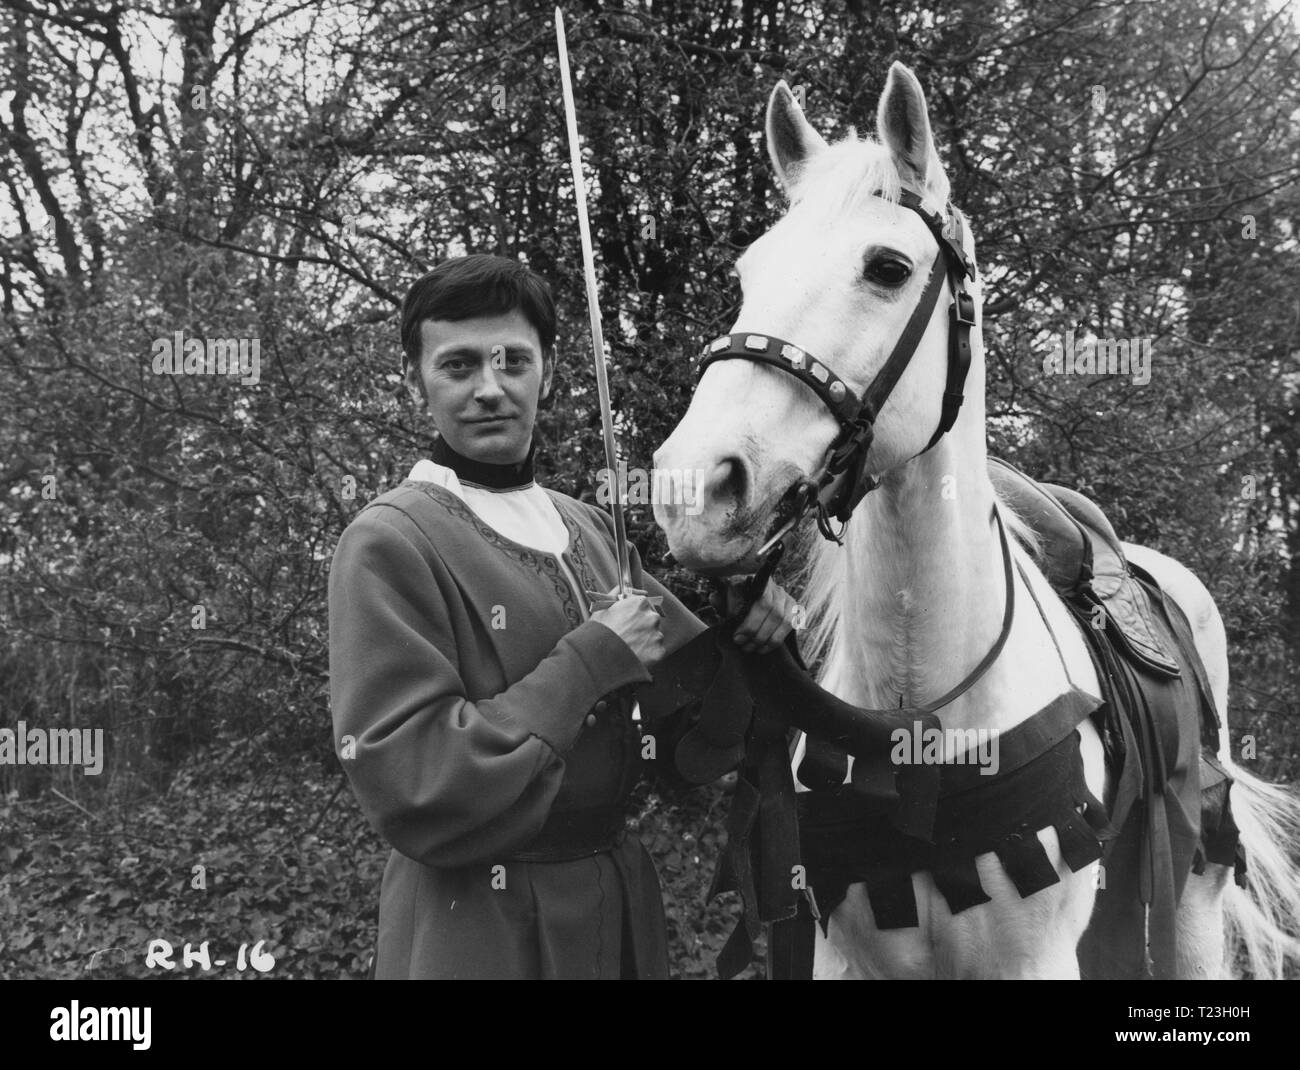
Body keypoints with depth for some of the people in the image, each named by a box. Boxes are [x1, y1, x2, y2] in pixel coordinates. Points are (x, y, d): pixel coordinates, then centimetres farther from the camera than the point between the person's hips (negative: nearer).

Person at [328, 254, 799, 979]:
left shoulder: (591, 529, 5)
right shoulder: (389, 544, -15)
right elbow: (411, 791, -22)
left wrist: (749, 631, -8)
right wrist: (589, 662, -21)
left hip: (624, 904, 7)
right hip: (480, 934, -6)